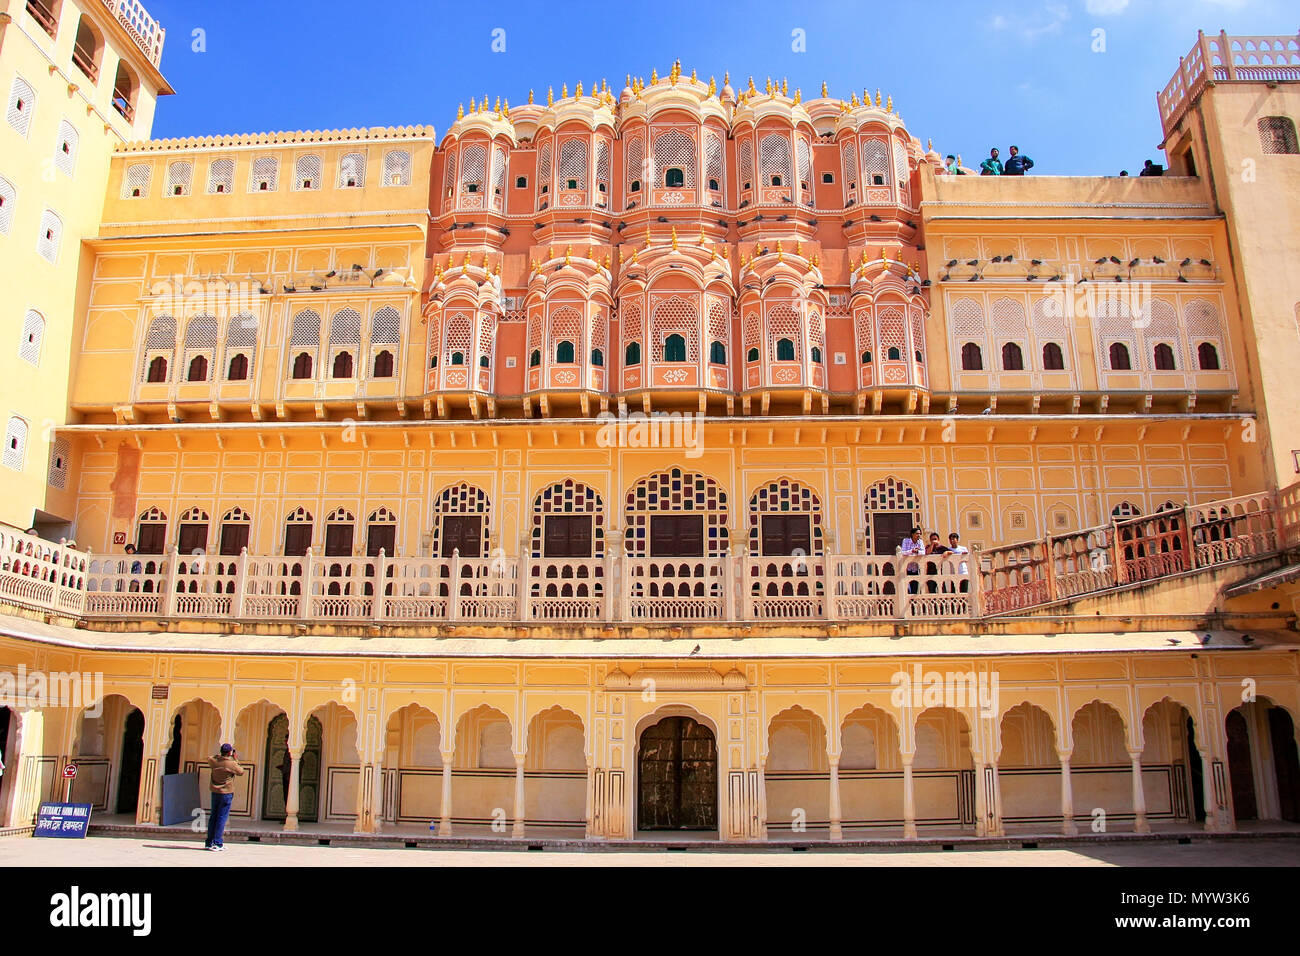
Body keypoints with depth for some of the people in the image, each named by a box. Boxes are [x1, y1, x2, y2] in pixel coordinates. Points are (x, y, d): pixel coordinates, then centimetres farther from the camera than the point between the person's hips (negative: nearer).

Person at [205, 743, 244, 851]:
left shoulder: (214, 761, -1)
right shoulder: (232, 764, -15)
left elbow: (209, 758, 23)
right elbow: (241, 772, 0)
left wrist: (218, 755, 18)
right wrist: (236, 760, 6)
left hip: (215, 792, 6)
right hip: (226, 793, -6)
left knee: (213, 817, 13)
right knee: (222, 818, -1)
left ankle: (209, 842, 18)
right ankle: (218, 843, -2)